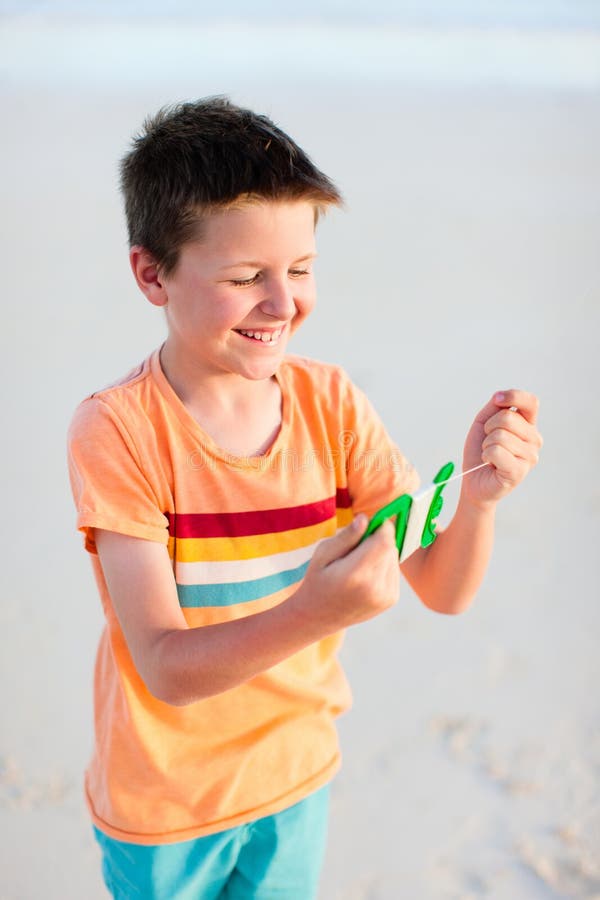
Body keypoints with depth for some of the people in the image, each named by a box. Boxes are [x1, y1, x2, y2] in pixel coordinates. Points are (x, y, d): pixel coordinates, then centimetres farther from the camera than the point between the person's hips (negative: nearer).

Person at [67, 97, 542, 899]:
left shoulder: (331, 403, -10)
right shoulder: (117, 432, -23)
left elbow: (445, 591, -11)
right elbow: (166, 667, -26)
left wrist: (479, 492, -32)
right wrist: (318, 611, -42)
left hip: (294, 775, 4)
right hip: (162, 806, -3)